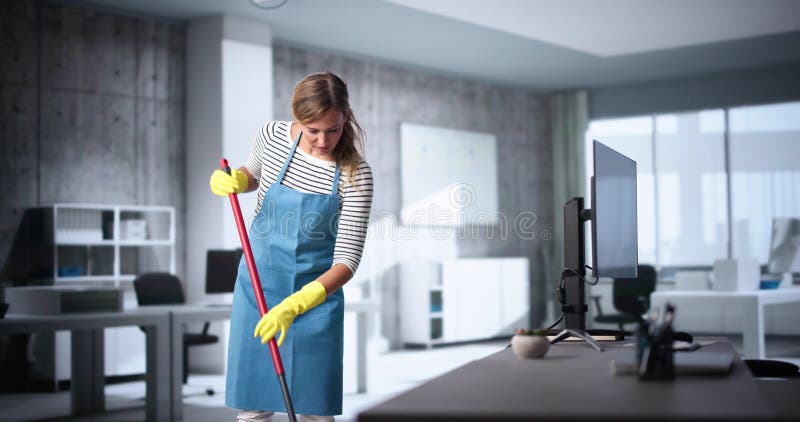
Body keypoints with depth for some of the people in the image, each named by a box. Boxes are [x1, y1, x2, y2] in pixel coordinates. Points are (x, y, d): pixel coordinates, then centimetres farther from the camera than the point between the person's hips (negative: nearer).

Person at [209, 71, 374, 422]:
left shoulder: (355, 174, -18)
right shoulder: (273, 136, -9)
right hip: (257, 283, 2)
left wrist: (294, 306, -33)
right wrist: (232, 180, -8)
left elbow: (347, 261, -21)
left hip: (317, 290, -2)